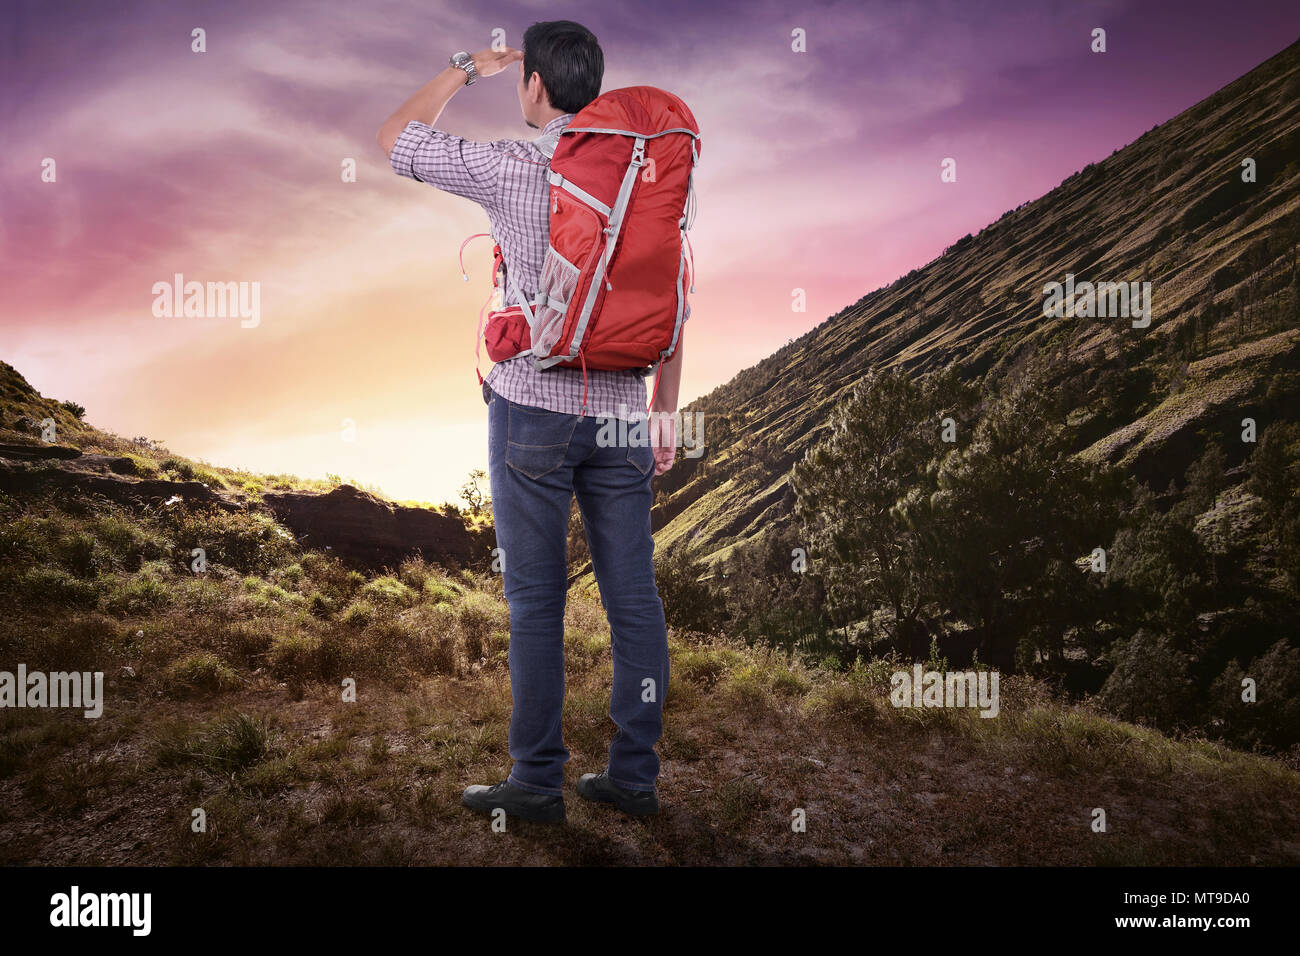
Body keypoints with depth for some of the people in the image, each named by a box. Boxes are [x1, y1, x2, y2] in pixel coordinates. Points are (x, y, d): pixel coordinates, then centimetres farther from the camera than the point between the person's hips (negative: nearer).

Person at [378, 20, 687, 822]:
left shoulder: (511, 169, -8)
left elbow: (396, 138, 5)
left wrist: (465, 68, 17)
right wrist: (666, 411, 14)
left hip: (533, 407, -4)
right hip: (621, 411, 5)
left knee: (536, 601, 3)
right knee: (633, 597, 8)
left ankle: (538, 781, 12)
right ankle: (635, 774, 17)